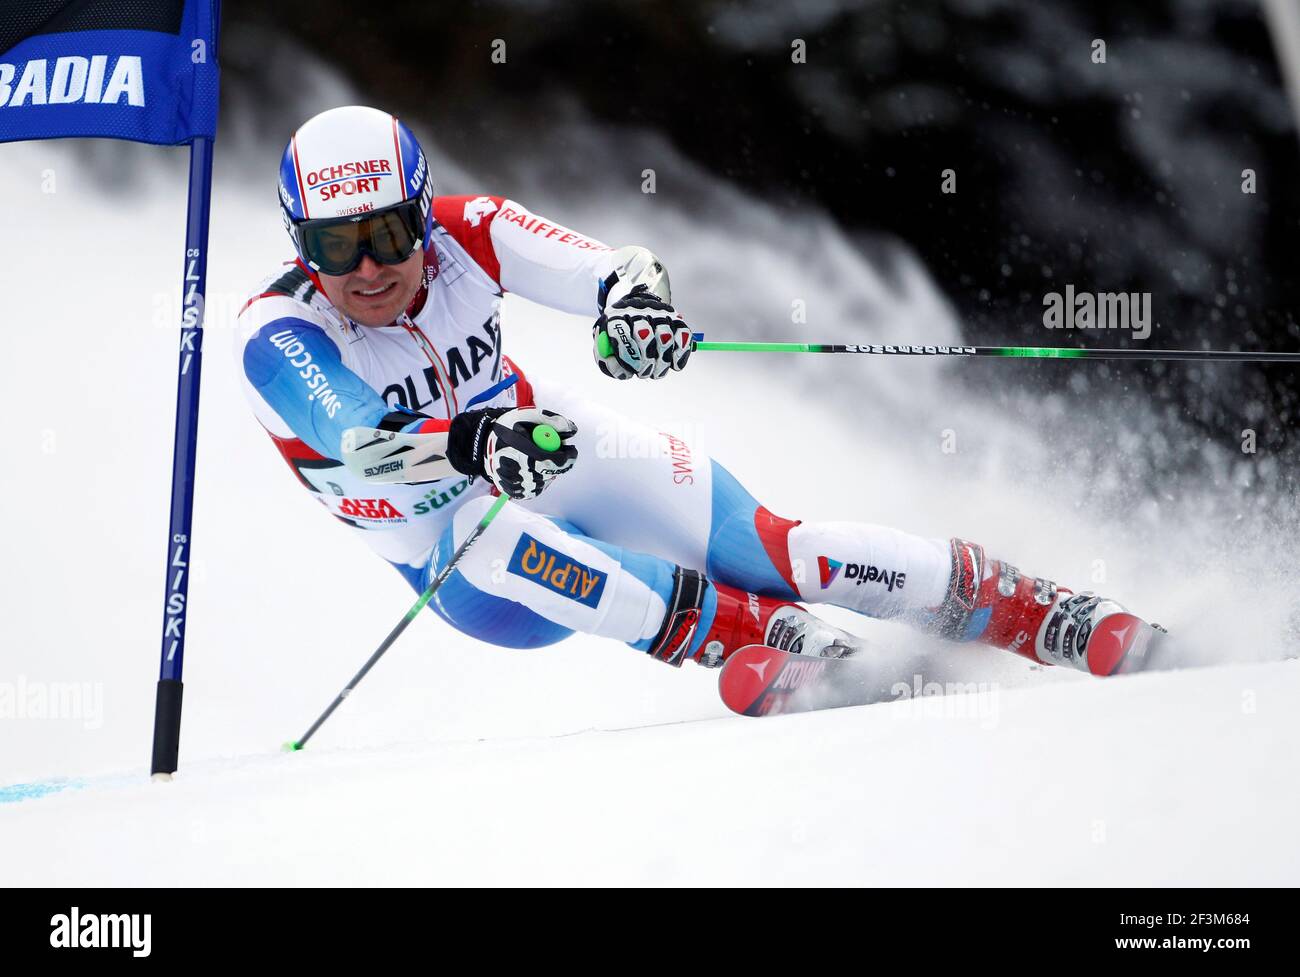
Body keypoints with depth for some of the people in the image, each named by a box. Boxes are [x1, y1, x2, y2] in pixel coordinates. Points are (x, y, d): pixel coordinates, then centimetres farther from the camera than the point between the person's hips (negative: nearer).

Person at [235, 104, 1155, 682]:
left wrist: (634, 298, -48)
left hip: (559, 449, 2)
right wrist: (472, 443, -60)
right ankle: (786, 643, -32)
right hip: (458, 548, -2)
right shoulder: (279, 337, -22)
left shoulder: (462, 234, -15)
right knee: (495, 555, -38)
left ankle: (1037, 612, -6)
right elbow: (352, 438, -40)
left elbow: (606, 265, -23)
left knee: (764, 549, -17)